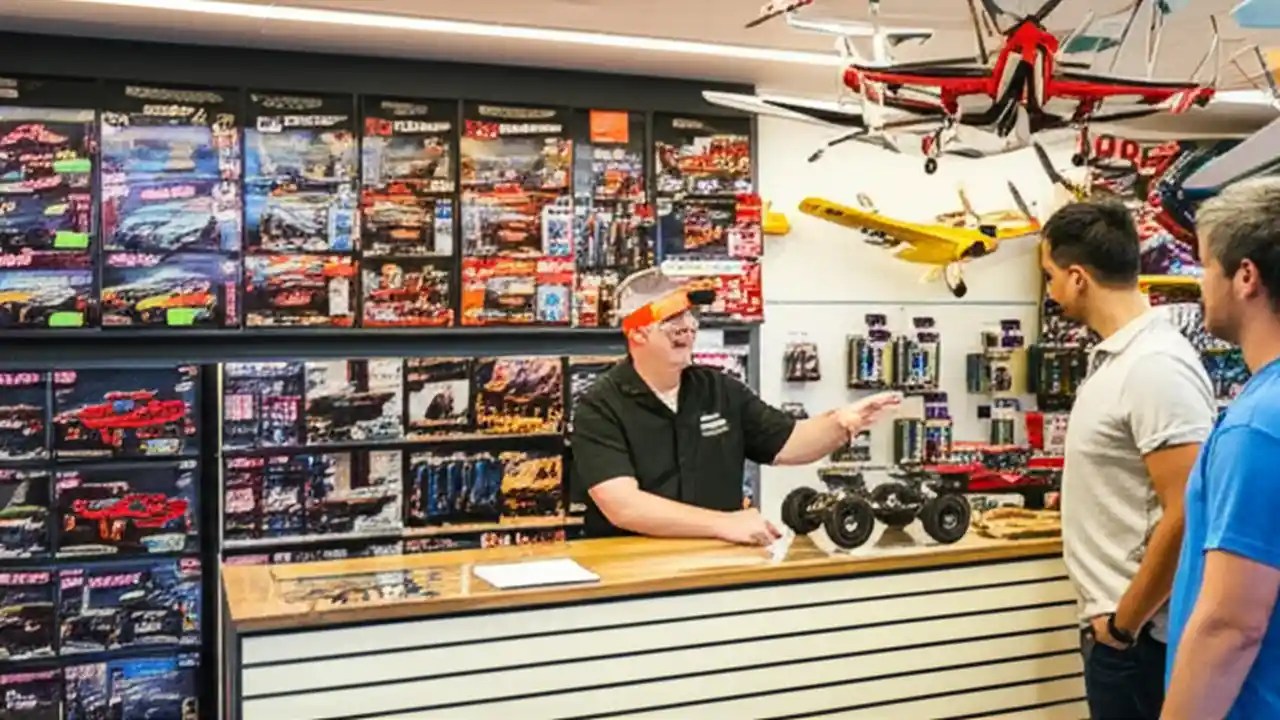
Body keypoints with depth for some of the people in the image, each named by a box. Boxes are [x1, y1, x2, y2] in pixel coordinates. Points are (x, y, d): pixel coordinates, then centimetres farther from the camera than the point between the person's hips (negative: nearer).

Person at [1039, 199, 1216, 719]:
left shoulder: (1155, 365, -21)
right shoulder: (1115, 356, 8)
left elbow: (1185, 518, -25)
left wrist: (1122, 622, -18)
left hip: (1134, 634, -9)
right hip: (1111, 619, 9)